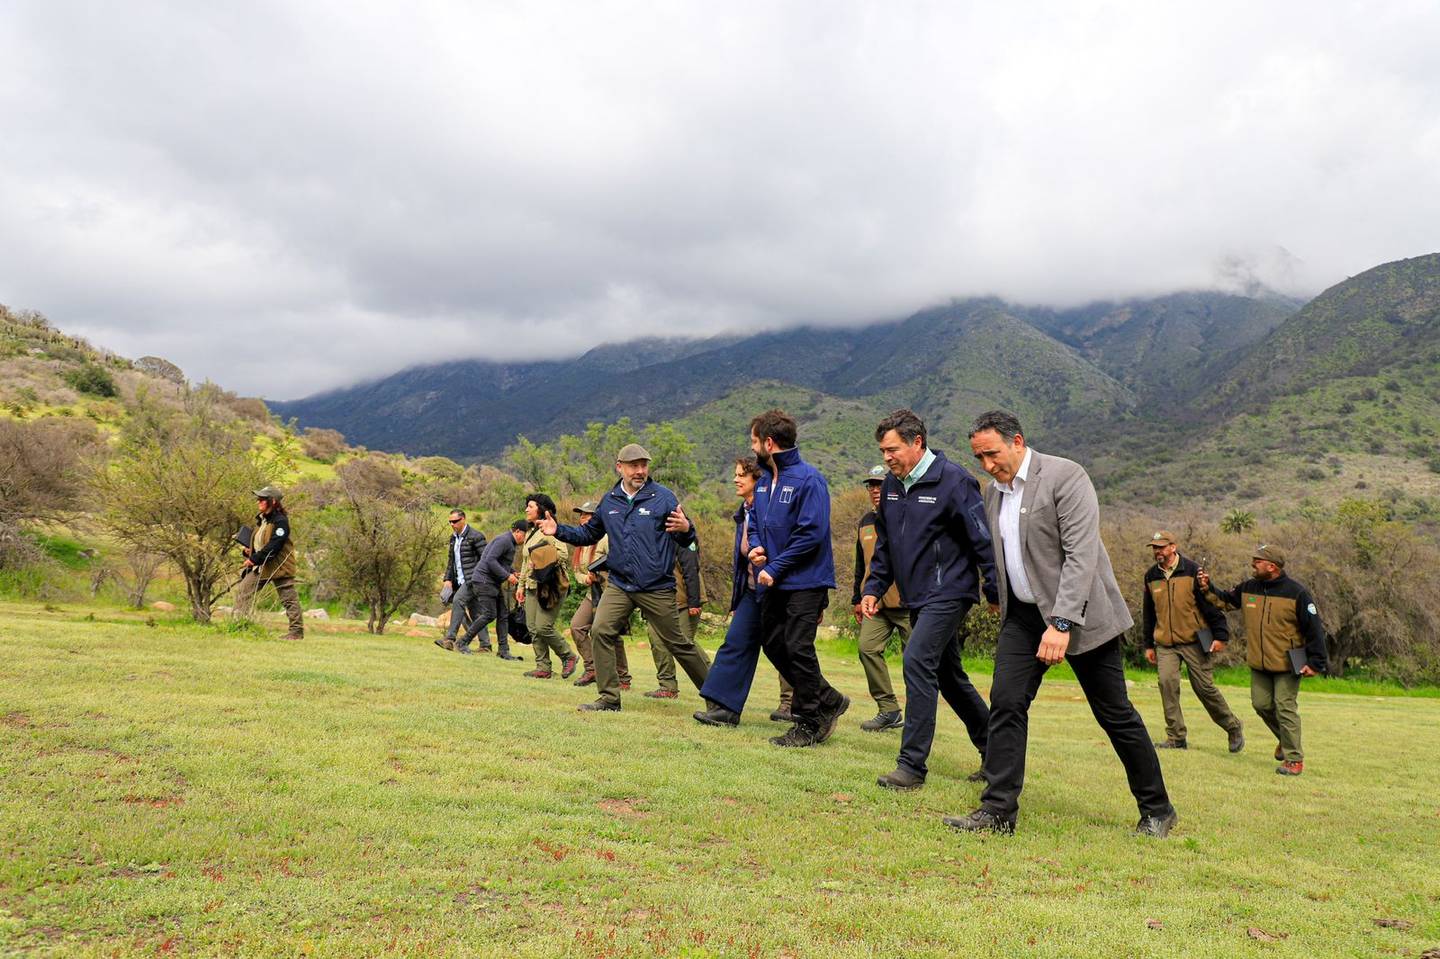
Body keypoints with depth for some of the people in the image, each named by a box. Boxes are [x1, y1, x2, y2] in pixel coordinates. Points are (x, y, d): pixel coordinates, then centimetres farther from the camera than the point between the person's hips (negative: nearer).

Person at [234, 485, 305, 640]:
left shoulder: (280, 522, -17)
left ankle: (297, 630, 6)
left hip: (279, 567, -9)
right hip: (260, 567, 9)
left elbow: (273, 546, -24)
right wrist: (248, 550, 3)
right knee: (242, 592, 3)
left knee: (288, 599, -1)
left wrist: (254, 559, -21)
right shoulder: (261, 520, 12)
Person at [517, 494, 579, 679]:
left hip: (550, 586, -9)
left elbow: (563, 553, -19)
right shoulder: (530, 533, 20)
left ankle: (569, 657, 8)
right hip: (532, 586, 9)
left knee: (543, 627, -12)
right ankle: (543, 668, 10)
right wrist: (521, 585, 23)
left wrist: (544, 559, -30)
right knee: (533, 628, 4)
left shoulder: (550, 530, -8)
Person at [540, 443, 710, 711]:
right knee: (601, 631, -10)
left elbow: (686, 541, -7)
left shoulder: (664, 497, -6)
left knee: (677, 642, 3)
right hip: (619, 585, 4)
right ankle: (609, 698, 1)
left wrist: (686, 528, -31)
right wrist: (559, 531, 7)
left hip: (657, 587, -4)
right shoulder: (609, 501, 7)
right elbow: (589, 534, 21)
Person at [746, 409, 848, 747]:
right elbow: (756, 522, 20)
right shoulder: (764, 479, 10)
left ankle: (810, 725, 9)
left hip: (805, 582, -9)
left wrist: (775, 568, -18)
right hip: (773, 583, 9)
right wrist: (757, 546, -3)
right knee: (773, 645, 12)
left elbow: (811, 533, -21)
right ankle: (828, 700, 27)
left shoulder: (808, 479, -15)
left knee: (798, 649, -6)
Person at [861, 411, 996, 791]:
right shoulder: (891, 484, 8)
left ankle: (912, 765, -12)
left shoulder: (954, 482, -15)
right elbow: (884, 542, 17)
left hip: (949, 593, -8)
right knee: (948, 674, 15)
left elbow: (984, 540, -14)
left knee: (917, 662, -19)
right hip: (917, 598, 8)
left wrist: (996, 594, -13)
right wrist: (874, 587, 10)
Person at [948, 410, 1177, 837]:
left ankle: (1157, 811, 22)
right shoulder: (993, 493, 8)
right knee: (1006, 702, -6)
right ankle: (997, 811, 0)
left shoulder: (1065, 476, -15)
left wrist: (1061, 623, -28)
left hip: (1078, 612, -6)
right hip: (1022, 614, 6)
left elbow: (1081, 554, -22)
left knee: (1115, 714, 5)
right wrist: (1004, 606, 12)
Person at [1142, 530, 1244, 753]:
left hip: (1194, 641, -3)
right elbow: (1148, 613, 15)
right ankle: (1176, 737, -4)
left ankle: (1233, 728, 24)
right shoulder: (1151, 576, 7)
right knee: (1167, 682, -13)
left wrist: (1221, 635, -8)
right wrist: (1148, 645, 15)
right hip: (1165, 644, 3)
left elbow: (1211, 603, -5)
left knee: (1205, 688, 0)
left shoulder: (1192, 571, -6)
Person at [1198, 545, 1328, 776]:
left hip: (1287, 664, -6)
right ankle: (1286, 739, 34)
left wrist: (1315, 662, -12)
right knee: (1261, 704, 10)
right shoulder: (1248, 588, 2)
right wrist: (1208, 588, 3)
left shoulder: (1296, 593, -14)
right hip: (1258, 663, 6)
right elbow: (1227, 600, 20)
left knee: (1285, 708, -5)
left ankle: (1294, 759, 4)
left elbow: (1314, 629, -11)